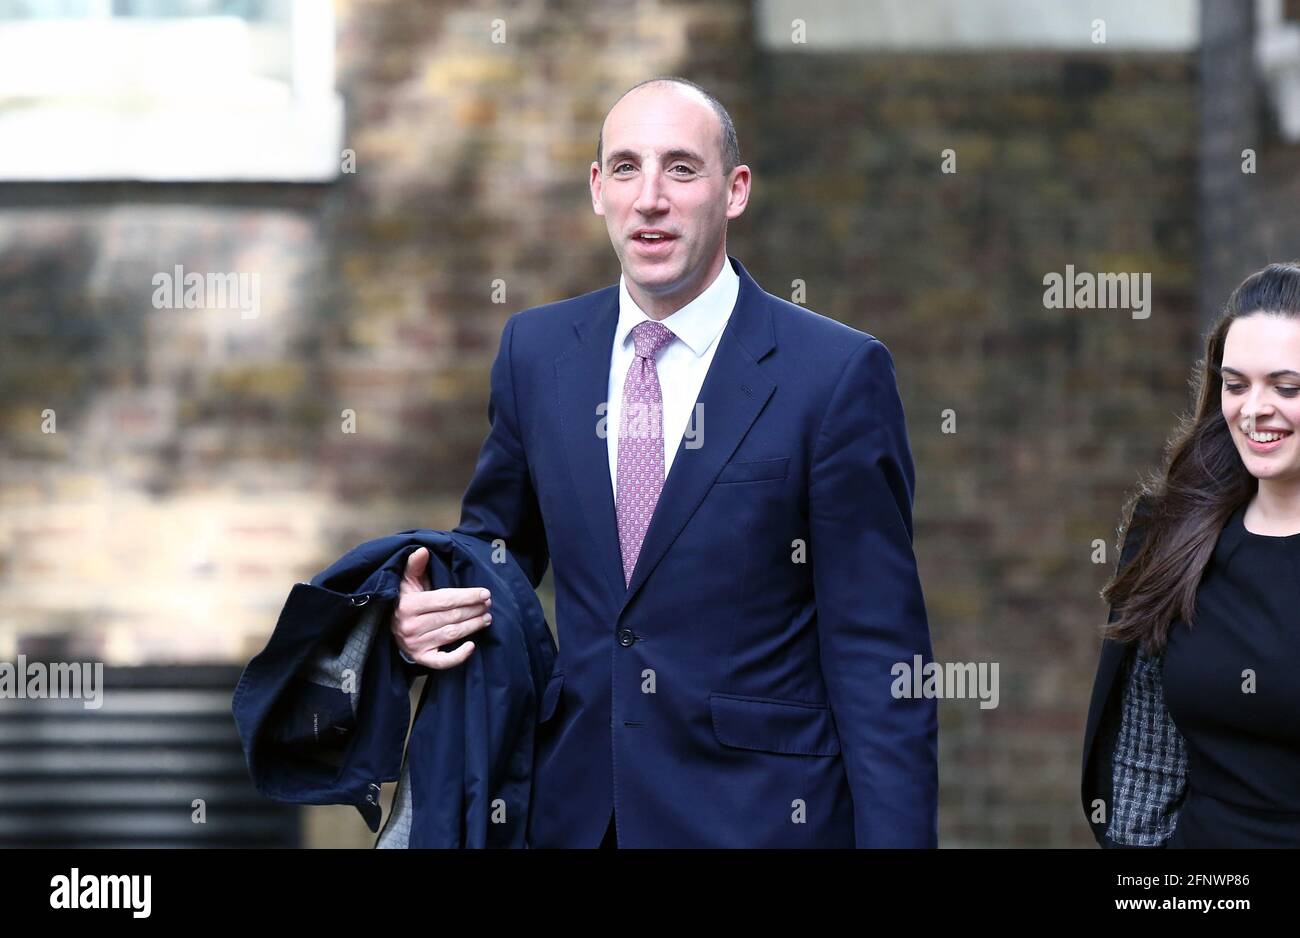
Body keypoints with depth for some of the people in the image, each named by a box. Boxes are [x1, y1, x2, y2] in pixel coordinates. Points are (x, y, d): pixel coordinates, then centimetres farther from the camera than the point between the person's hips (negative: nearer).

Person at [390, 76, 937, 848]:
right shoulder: (536, 348, 3)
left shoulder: (839, 373, -10)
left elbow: (877, 654, -10)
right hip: (577, 806, 4)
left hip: (758, 811, -4)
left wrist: (896, 835, -15)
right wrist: (423, 611, -3)